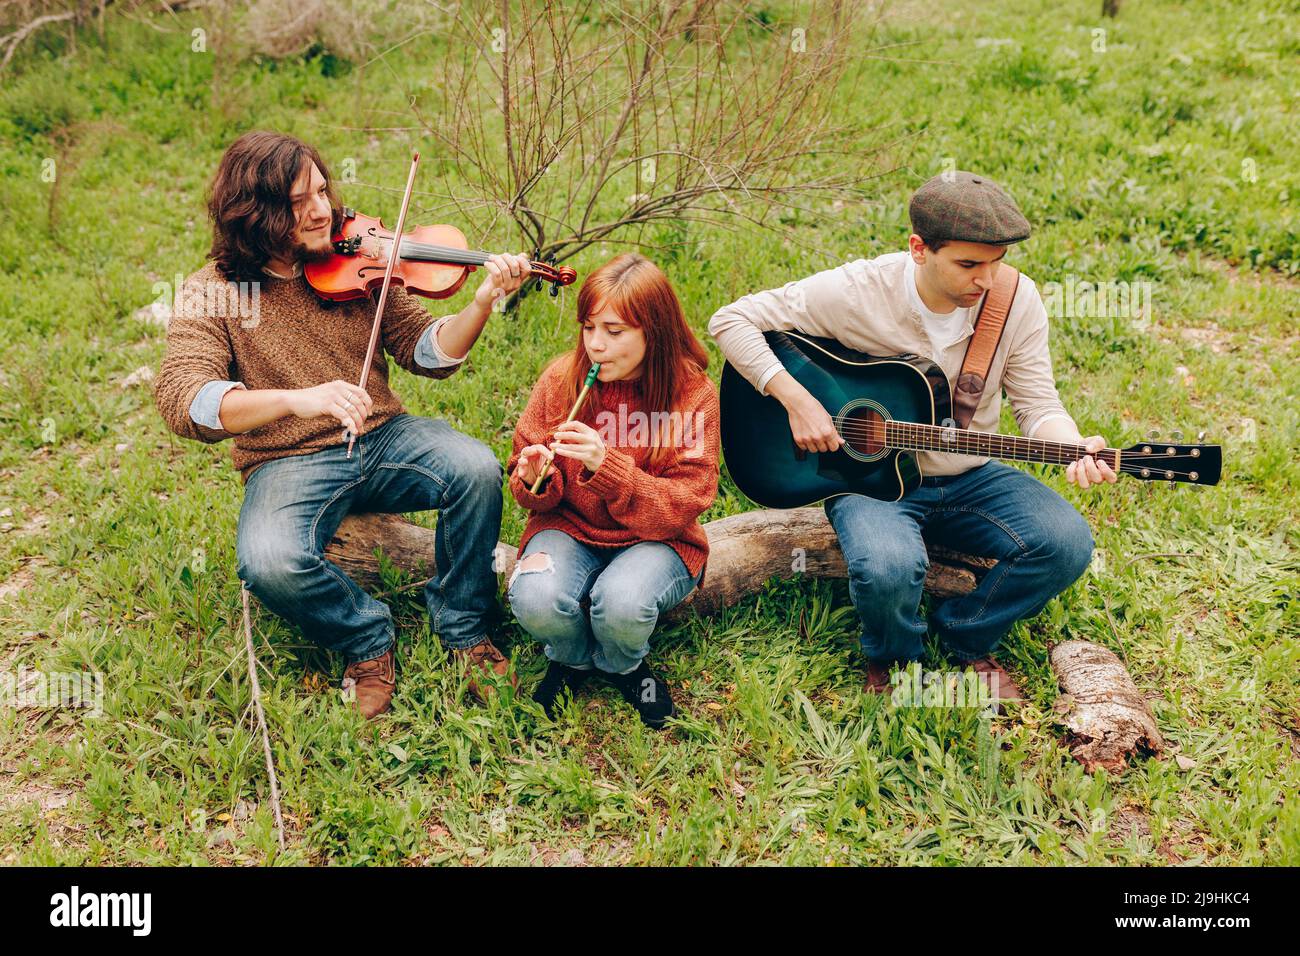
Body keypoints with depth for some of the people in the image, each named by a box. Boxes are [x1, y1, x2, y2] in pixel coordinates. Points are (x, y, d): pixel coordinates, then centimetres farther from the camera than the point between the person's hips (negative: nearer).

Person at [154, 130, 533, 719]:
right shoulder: (211, 293, -6)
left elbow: (429, 353, 0)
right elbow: (181, 398, -21)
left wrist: (483, 301, -21)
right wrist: (296, 398, -38)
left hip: (381, 437, 3)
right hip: (289, 464, -2)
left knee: (476, 468, -25)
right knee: (269, 562, -33)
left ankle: (464, 629, -2)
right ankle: (367, 641, 0)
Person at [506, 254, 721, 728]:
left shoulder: (694, 396, -12)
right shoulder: (561, 379, -5)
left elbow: (681, 509, -17)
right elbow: (532, 486, 4)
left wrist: (607, 466, -31)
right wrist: (535, 480, -22)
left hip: (655, 539, -2)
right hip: (570, 527, 2)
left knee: (622, 604, -34)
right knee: (535, 599, -30)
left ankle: (623, 667, 6)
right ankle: (573, 659, 8)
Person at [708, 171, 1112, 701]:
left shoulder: (1017, 299, -8)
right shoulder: (857, 290, -17)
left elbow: (1037, 403, -2)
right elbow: (731, 319, -13)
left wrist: (1075, 450, -25)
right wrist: (797, 400, -22)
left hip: (967, 477, 4)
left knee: (1067, 543, -20)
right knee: (887, 568, -35)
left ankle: (967, 638, 9)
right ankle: (892, 657, 5)